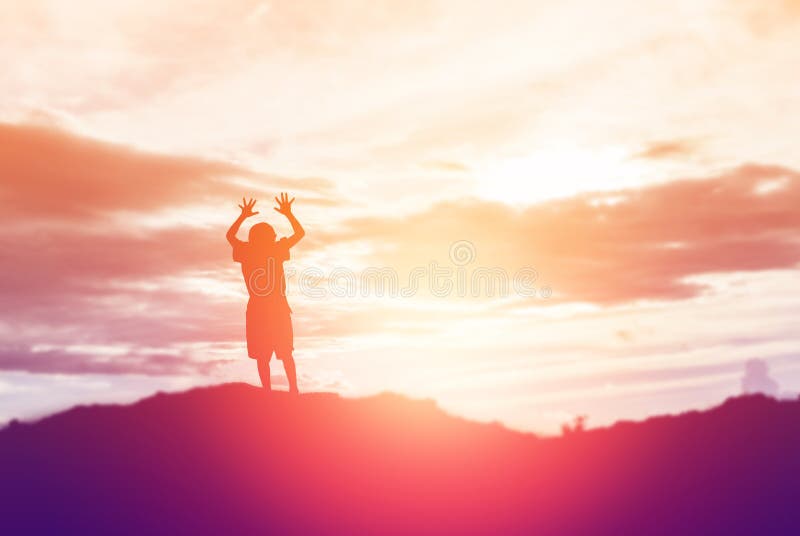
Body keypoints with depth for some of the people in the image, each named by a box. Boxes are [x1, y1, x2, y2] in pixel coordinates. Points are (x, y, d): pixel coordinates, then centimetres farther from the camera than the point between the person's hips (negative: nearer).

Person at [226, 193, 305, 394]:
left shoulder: (246, 252, -4)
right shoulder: (276, 250, -7)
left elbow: (229, 235, 16)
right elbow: (300, 233, 4)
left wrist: (243, 216, 21)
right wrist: (288, 214, 11)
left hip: (257, 309, 0)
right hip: (278, 308, 0)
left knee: (262, 356, 7)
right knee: (285, 353, 14)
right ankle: (293, 389, 17)